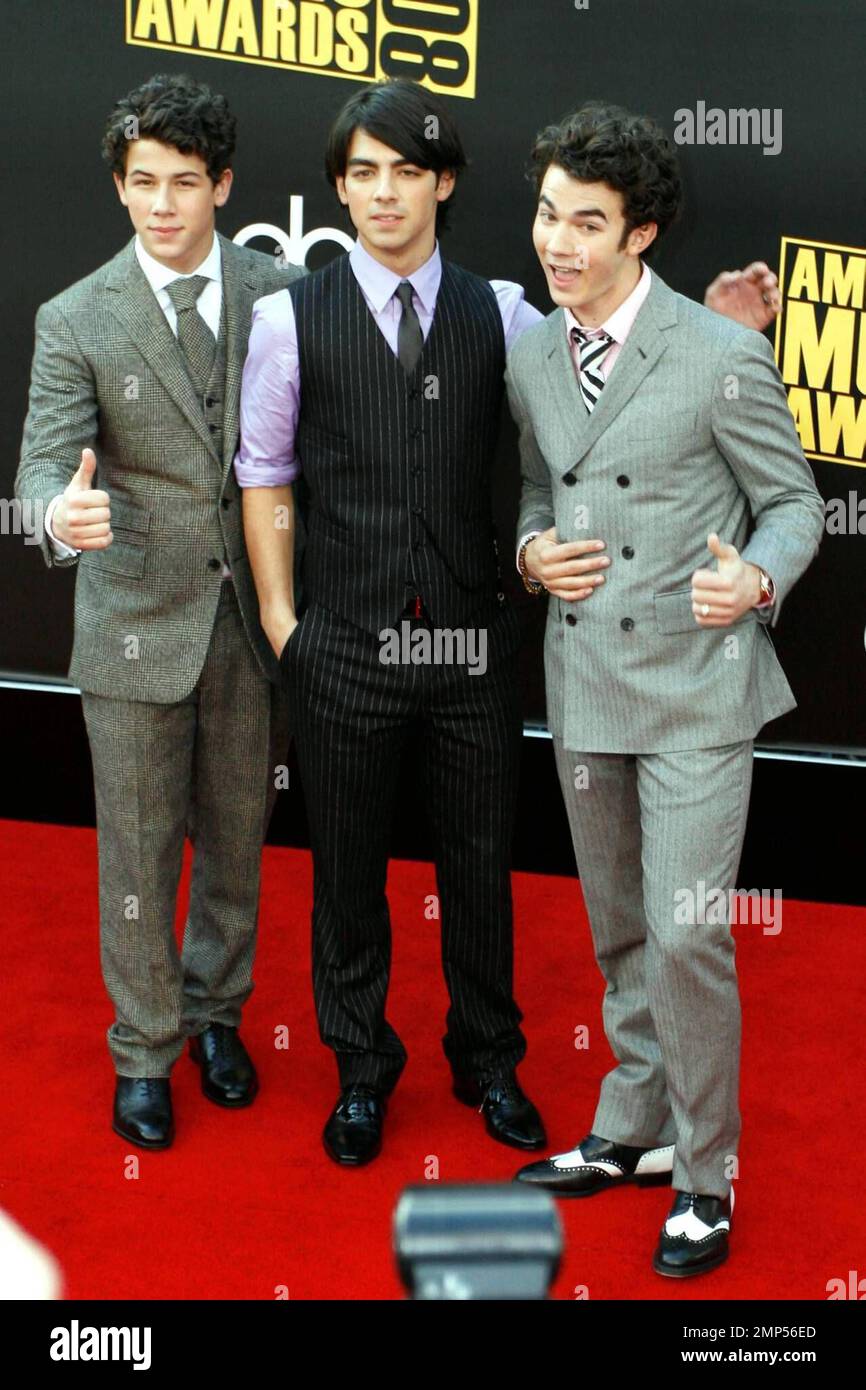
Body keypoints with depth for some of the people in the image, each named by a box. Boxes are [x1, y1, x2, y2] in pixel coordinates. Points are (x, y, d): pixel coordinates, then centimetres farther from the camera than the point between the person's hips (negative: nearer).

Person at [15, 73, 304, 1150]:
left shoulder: (281, 294, -1)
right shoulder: (75, 321, -6)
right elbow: (46, 459, -14)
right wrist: (62, 511, -37)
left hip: (253, 617, 2)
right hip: (136, 626, -2)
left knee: (236, 839, 16)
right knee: (139, 852, 8)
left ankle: (215, 1011, 38)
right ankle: (144, 1051, 26)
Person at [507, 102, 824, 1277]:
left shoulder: (722, 356, -12)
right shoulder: (530, 361, 6)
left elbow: (793, 504, -5)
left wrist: (755, 581, -25)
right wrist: (531, 551, -2)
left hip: (694, 685, -6)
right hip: (583, 685, 6)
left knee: (687, 935, -8)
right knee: (618, 931, 17)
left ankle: (705, 1178, 10)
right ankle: (635, 1129, 34)